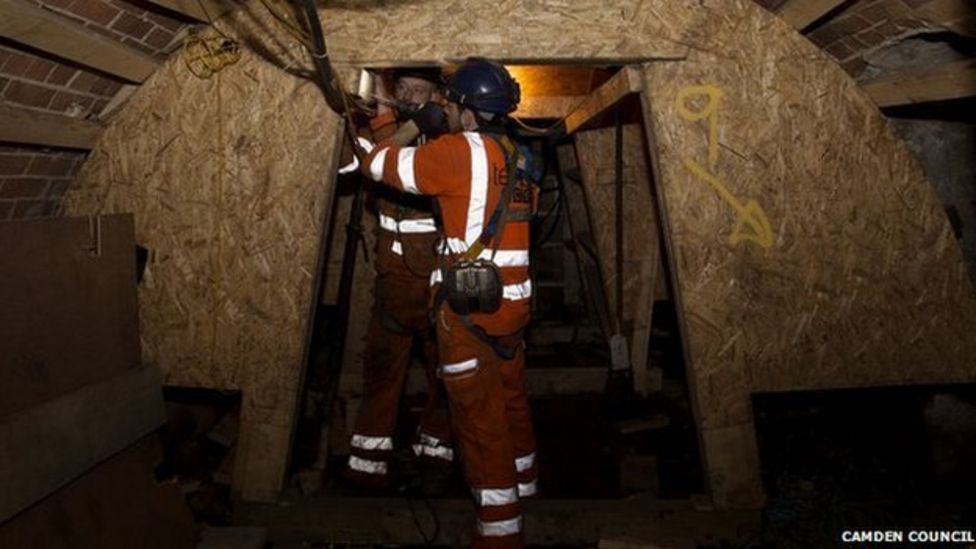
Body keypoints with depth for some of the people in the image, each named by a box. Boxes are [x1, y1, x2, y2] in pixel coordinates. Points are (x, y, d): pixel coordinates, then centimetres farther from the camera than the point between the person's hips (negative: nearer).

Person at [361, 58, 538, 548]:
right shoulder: (516, 158, 9)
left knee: (480, 417, 0)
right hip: (512, 302, 8)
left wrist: (414, 126, 10)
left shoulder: (460, 150, -14)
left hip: (470, 308, -8)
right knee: (511, 401, 24)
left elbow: (378, 165, -9)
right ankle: (521, 485, 43)